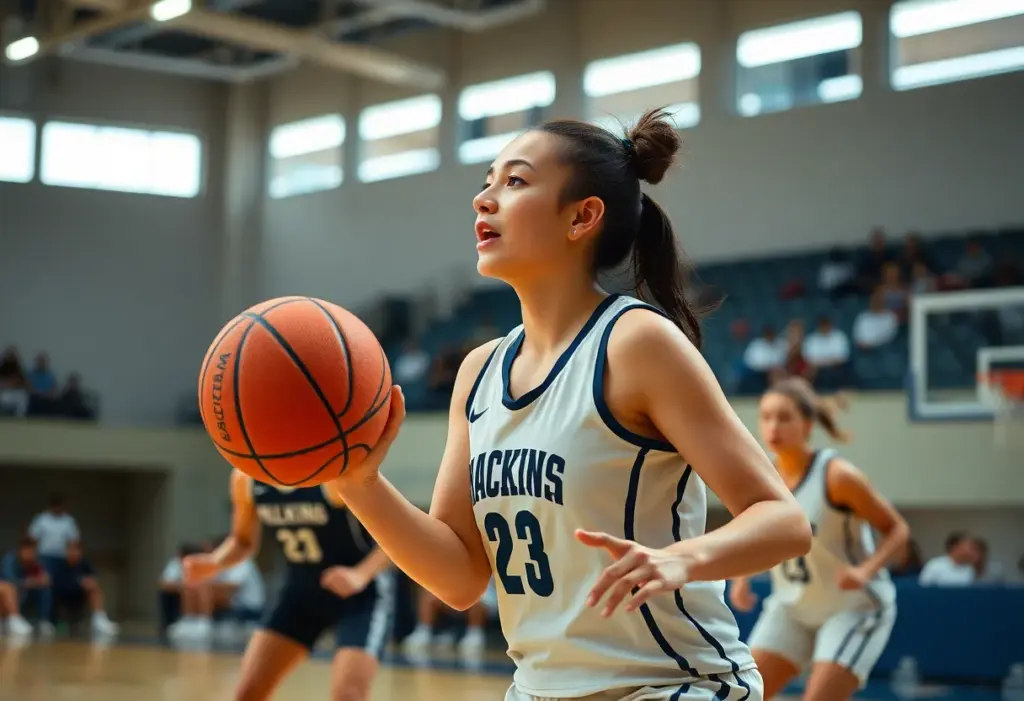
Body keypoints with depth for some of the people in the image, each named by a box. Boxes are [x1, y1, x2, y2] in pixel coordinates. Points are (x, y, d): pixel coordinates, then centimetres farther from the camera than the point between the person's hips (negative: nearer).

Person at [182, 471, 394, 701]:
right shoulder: (246, 478, -8)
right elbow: (243, 541, 10)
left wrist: (360, 575, -38)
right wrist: (214, 563, -12)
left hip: (361, 595, -6)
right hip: (302, 590, 6)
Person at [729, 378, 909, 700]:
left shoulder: (837, 476, -22)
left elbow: (897, 530, -14)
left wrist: (865, 571, -31)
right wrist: (741, 579, -6)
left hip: (854, 608, -5)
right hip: (792, 607, 6)